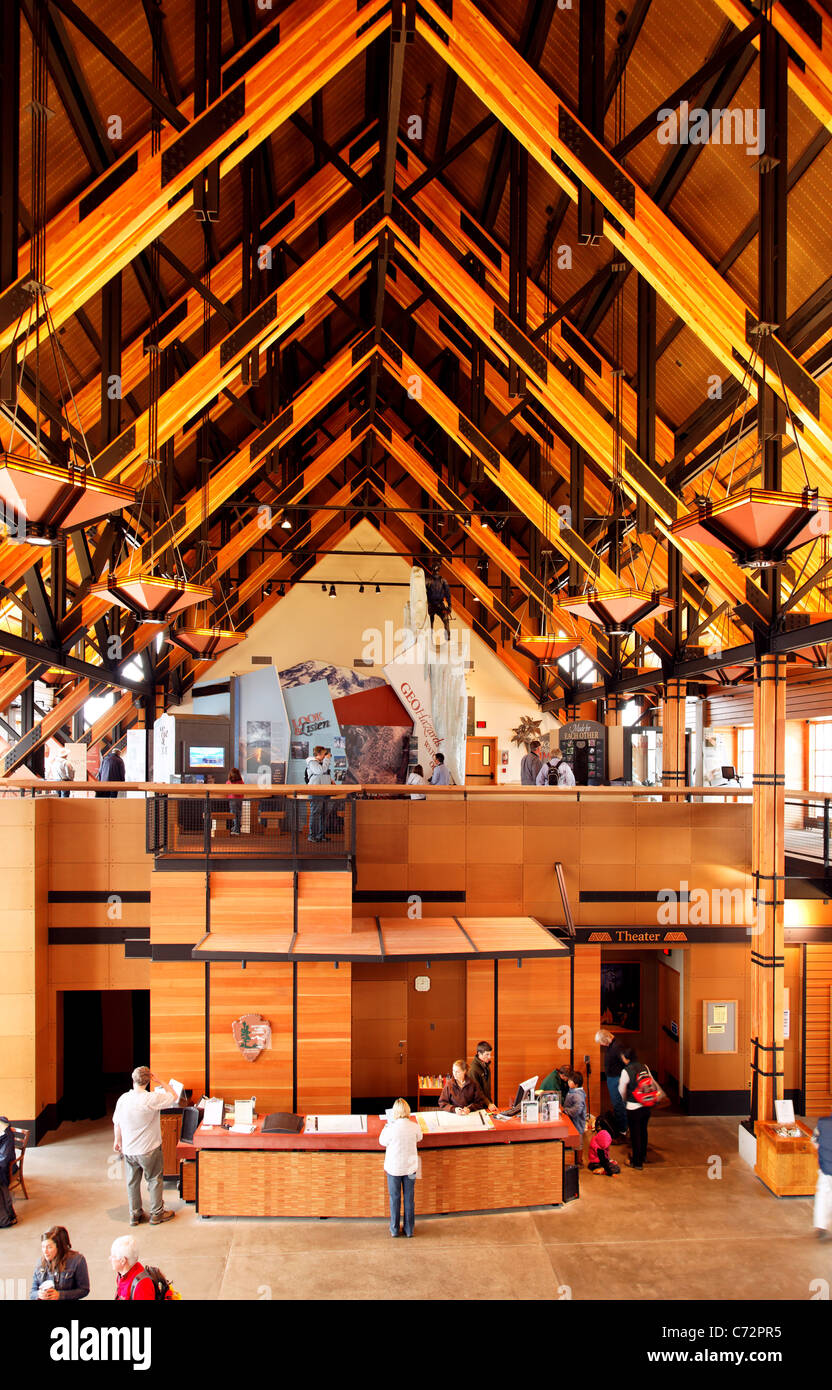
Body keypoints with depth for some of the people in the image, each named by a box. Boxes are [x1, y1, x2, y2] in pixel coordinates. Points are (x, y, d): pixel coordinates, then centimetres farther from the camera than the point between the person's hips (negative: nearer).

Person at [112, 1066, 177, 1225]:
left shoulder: (123, 1099, -7)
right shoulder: (152, 1099, -22)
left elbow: (117, 1124, 5)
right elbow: (173, 1096, -7)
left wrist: (117, 1141, 21)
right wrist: (159, 1081, -3)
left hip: (129, 1150, 4)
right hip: (149, 1149, -4)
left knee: (132, 1182, 17)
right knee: (155, 1180, 13)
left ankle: (135, 1215, 28)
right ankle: (157, 1214, 22)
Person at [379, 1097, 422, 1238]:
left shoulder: (391, 1128, -21)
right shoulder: (414, 1126, -13)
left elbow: (382, 1141, -2)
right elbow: (419, 1138, 9)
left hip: (393, 1168, -2)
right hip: (410, 1167, 2)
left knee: (394, 1198, 13)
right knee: (409, 1198, 13)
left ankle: (394, 1229, 21)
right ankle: (409, 1229, 21)